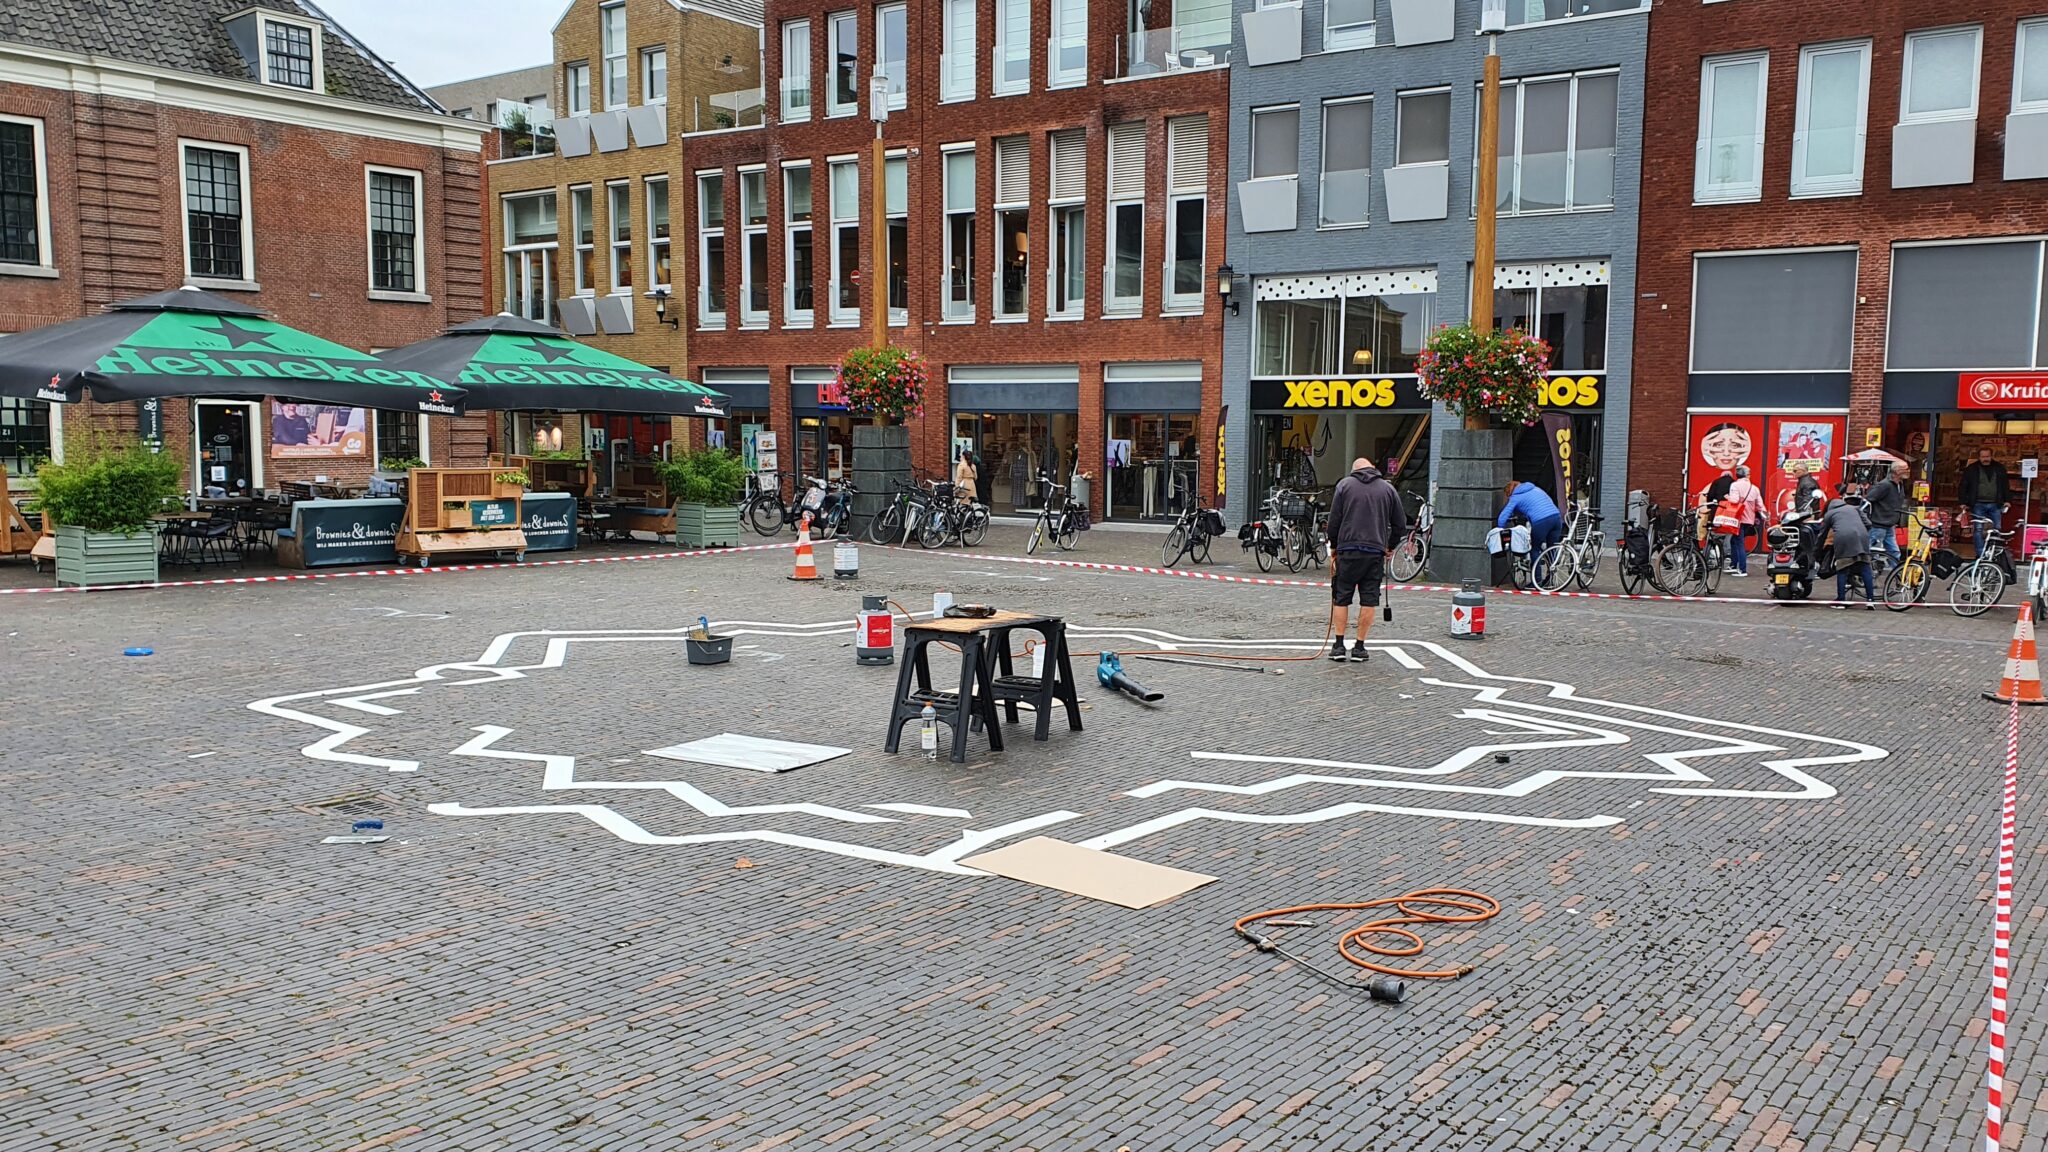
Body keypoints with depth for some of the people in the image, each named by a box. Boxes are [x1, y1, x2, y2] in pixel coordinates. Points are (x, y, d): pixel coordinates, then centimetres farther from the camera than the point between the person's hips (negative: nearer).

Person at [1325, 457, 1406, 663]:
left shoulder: (1344, 484, 5)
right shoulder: (1388, 488, 10)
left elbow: (1334, 520, 1)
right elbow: (1400, 524, 11)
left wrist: (1333, 548, 12)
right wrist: (1388, 545, 24)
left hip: (1348, 549, -1)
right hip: (1376, 552, 1)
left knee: (1341, 598, 7)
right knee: (1369, 600, 4)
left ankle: (1338, 645, 3)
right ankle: (1359, 648, 5)